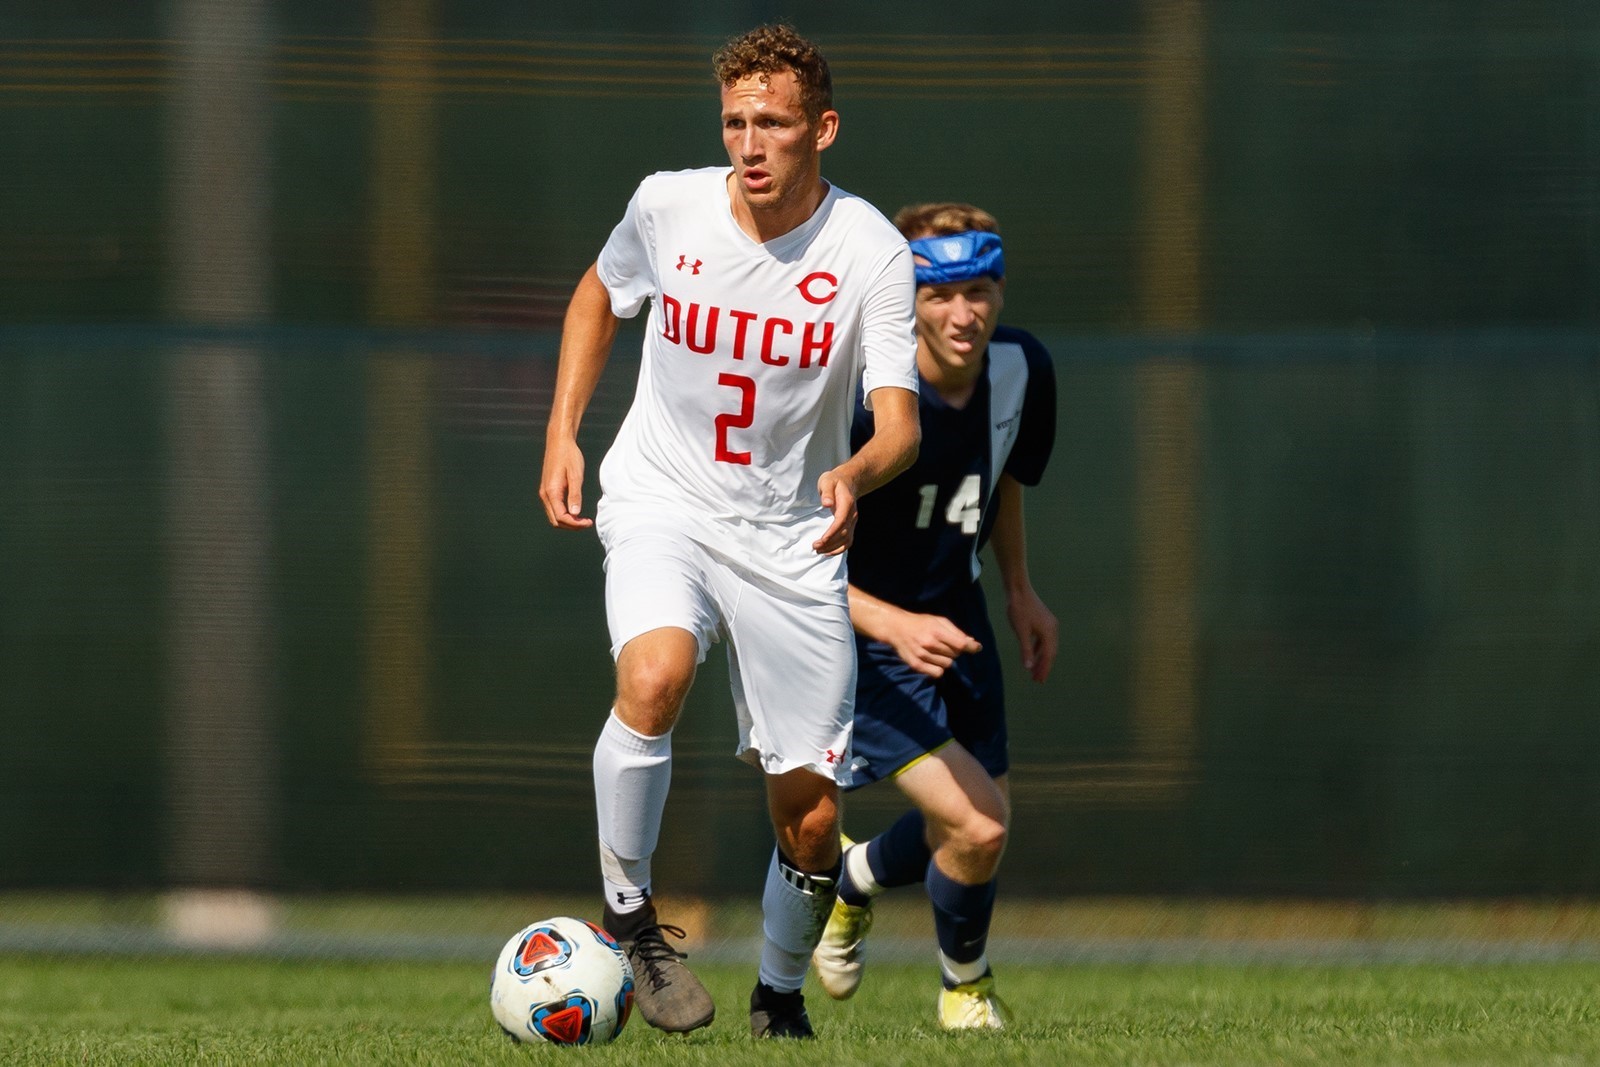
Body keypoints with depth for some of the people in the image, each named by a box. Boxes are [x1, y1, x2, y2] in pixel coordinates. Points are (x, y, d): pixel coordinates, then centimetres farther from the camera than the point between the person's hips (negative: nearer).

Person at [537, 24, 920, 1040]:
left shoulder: (872, 253, -13)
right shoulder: (669, 206, -8)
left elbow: (900, 420, -18)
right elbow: (601, 293, 14)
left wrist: (855, 476, -41)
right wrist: (564, 432, 6)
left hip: (791, 536, 0)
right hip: (662, 503, 0)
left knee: (810, 819, 1)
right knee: (654, 675, -33)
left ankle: (782, 995, 29)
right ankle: (629, 913, -13)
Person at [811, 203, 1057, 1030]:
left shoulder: (1022, 371, -11)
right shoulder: (858, 404, -31)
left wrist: (1019, 590, 11)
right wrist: (896, 627, -38)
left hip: (955, 622, 7)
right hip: (861, 640, -7)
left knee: (979, 821, 16)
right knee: (978, 829, -18)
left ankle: (852, 881, 50)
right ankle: (965, 984, 15)